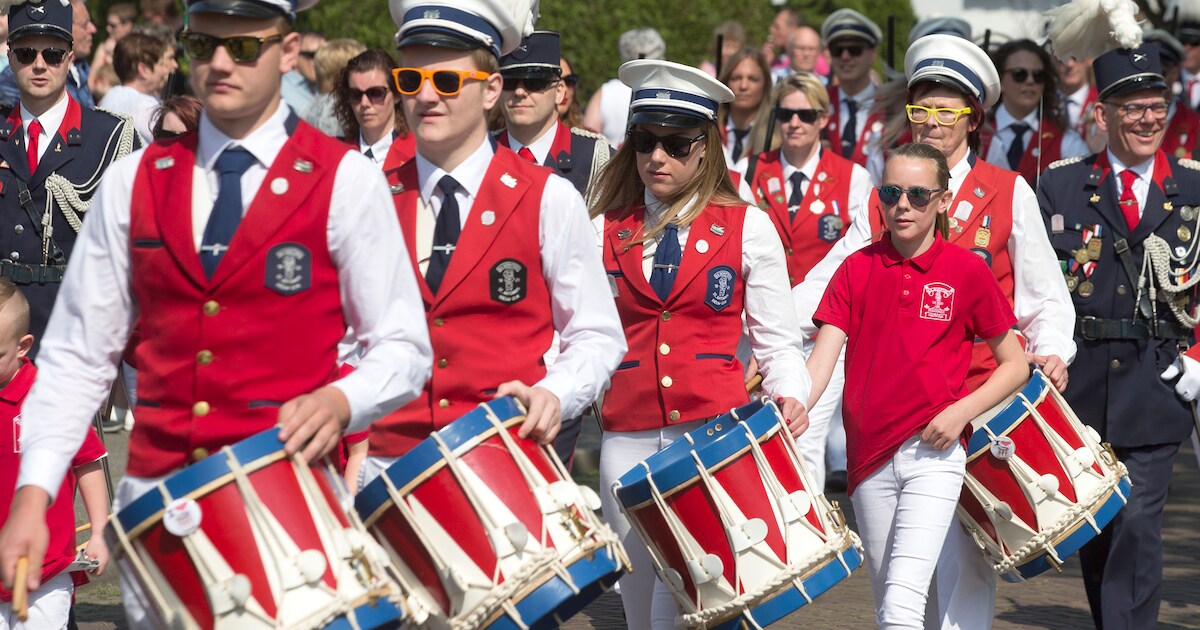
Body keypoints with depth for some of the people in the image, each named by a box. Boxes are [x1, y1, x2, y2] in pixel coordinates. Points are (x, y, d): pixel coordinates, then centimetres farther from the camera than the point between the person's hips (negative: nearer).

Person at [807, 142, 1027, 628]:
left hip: (934, 453, -4)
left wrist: (960, 412, -10)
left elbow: (1014, 365, 6)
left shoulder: (967, 272, 0)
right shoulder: (857, 269, 6)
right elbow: (823, 355, -2)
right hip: (870, 456, 4)